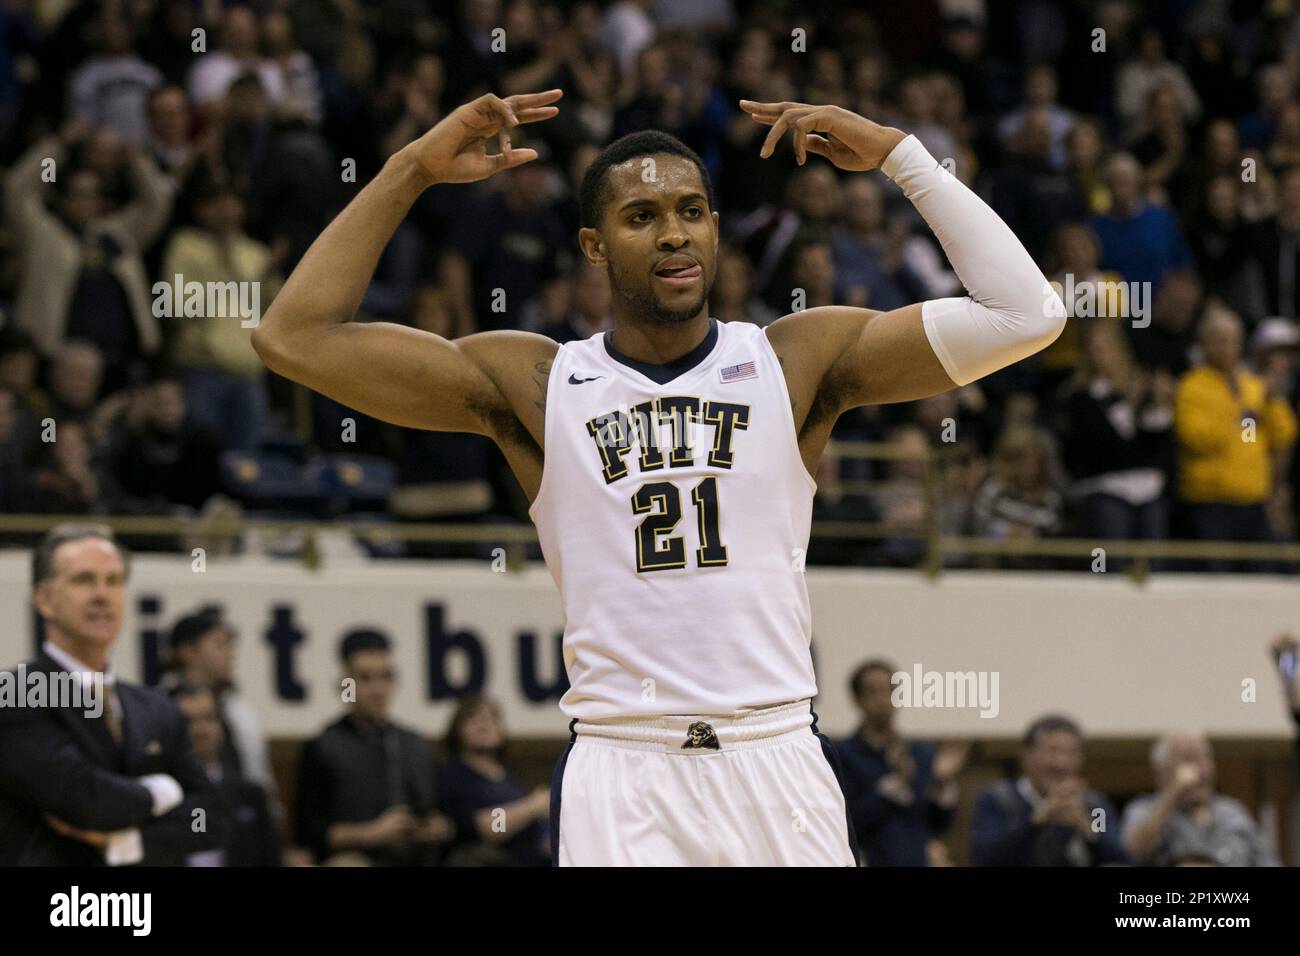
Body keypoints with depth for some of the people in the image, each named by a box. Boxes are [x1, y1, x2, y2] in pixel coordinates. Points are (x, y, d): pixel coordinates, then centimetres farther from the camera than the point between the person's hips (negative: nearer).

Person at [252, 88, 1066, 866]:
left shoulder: (798, 362, 5)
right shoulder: (534, 385, 5)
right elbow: (296, 338, 1)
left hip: (779, 764, 1)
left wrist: (897, 152, -2)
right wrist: (414, 170, 0)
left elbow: (1024, 314, -3)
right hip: (618, 778, 0)